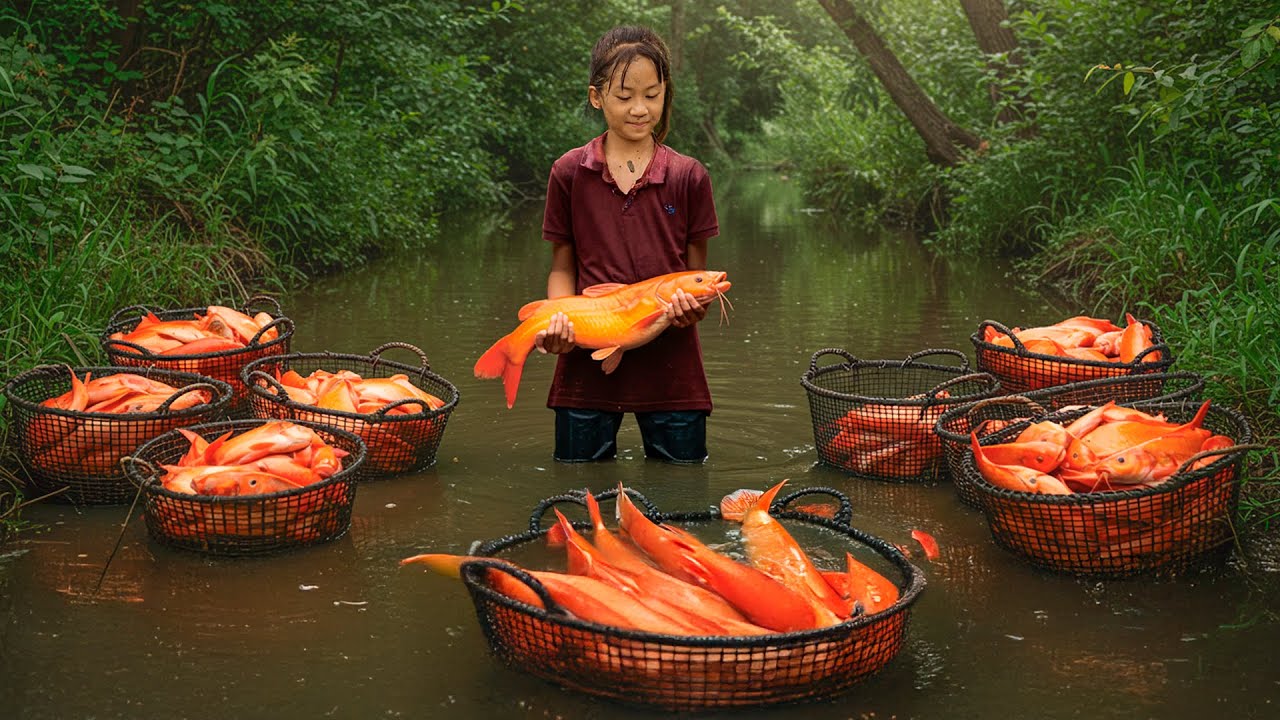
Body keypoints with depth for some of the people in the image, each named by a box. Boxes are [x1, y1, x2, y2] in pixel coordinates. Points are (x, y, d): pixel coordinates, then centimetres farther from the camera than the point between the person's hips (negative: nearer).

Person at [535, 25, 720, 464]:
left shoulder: (688, 176, 1)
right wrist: (559, 320, -12)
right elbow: (563, 266, 7)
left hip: (671, 366, 0)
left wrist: (693, 305, -16)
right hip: (587, 365, 0)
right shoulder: (569, 173, 1)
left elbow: (696, 271, 7)